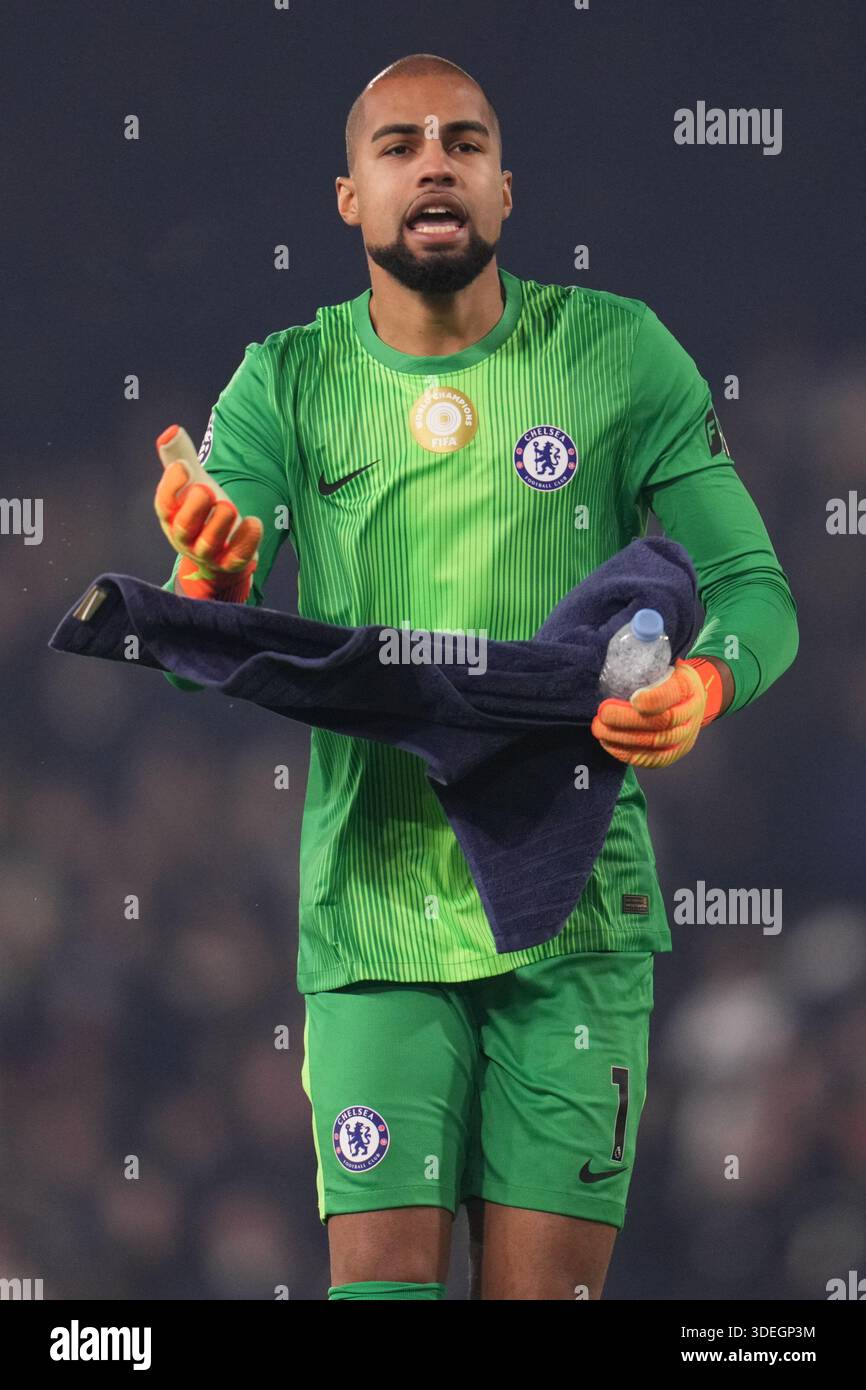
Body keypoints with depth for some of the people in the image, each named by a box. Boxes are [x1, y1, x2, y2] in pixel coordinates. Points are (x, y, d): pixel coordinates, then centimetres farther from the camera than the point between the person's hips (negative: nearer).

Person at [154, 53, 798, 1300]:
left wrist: (702, 685, -22)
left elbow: (753, 585, 1)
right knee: (384, 1276, -9)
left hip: (575, 908, 0)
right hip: (375, 905, 0)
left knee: (544, 1286, -3)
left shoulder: (620, 355, 1)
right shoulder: (287, 386, 3)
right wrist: (214, 576, -29)